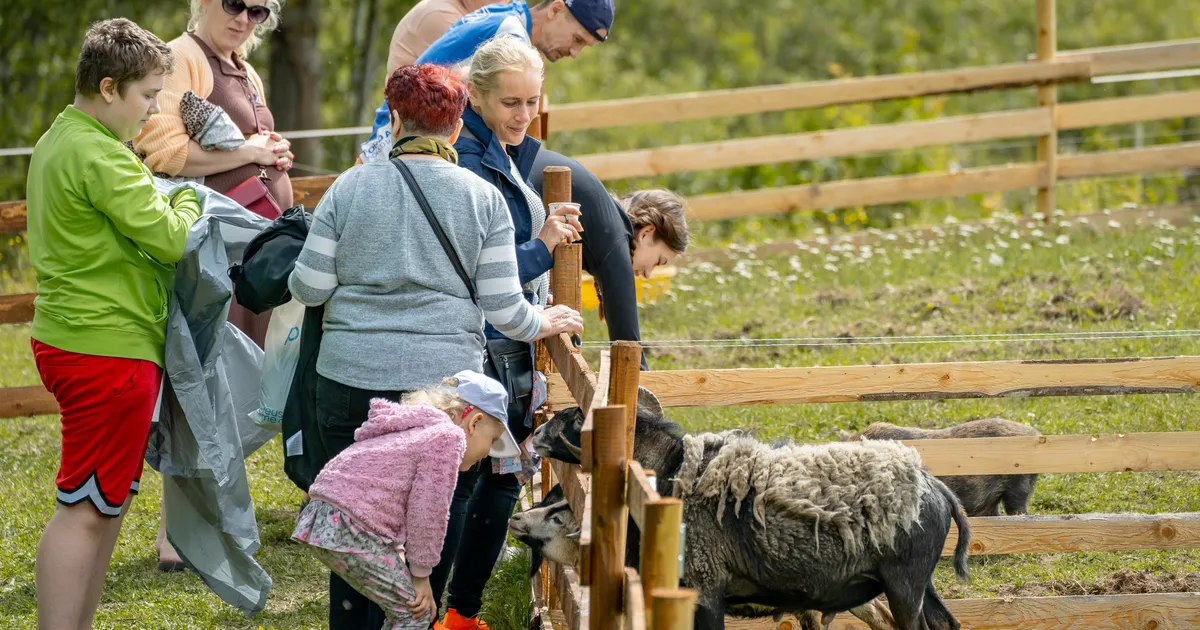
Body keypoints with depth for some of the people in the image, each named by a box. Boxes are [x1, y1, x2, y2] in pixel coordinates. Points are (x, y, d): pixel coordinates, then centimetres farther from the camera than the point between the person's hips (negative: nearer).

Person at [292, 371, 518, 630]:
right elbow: (427, 513, -9)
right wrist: (421, 574, -1)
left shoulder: (418, 430, 27)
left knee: (404, 609, 20)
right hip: (351, 530, -10)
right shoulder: (448, 436, -5)